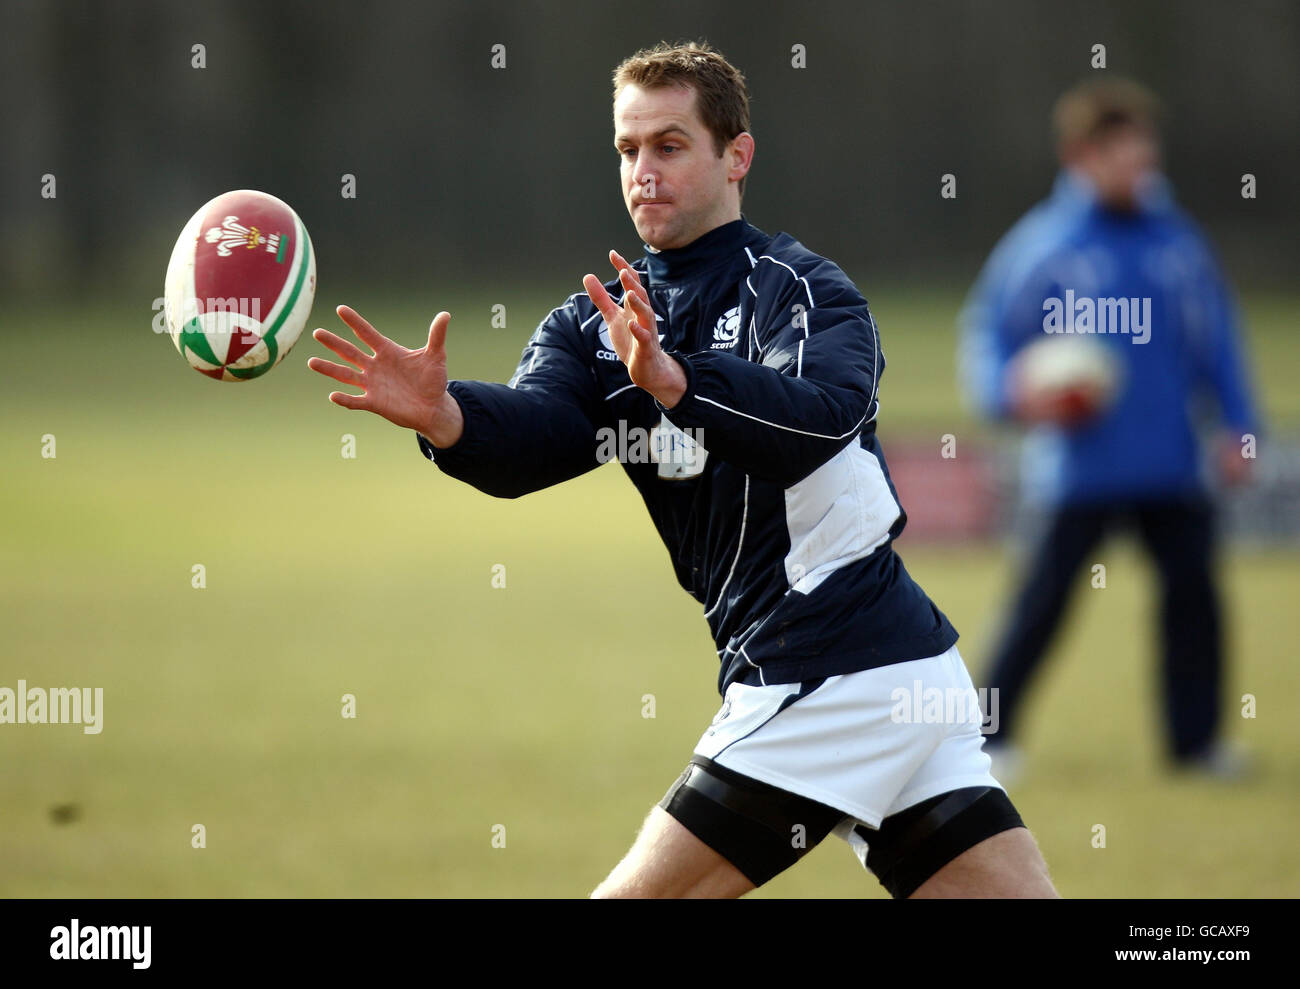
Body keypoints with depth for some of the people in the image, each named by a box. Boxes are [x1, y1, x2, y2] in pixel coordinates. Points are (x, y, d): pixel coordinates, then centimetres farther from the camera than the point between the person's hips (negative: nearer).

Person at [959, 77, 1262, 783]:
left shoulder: (1175, 241, 8)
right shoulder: (1043, 243, -4)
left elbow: (1217, 339, 16)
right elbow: (987, 332, 1)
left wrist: (1237, 427, 10)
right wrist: (1014, 394, -16)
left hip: (1171, 464, 4)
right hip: (1080, 466, -4)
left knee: (1193, 587, 2)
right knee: (1045, 596, -3)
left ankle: (1196, 736, 15)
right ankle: (994, 735, 10)